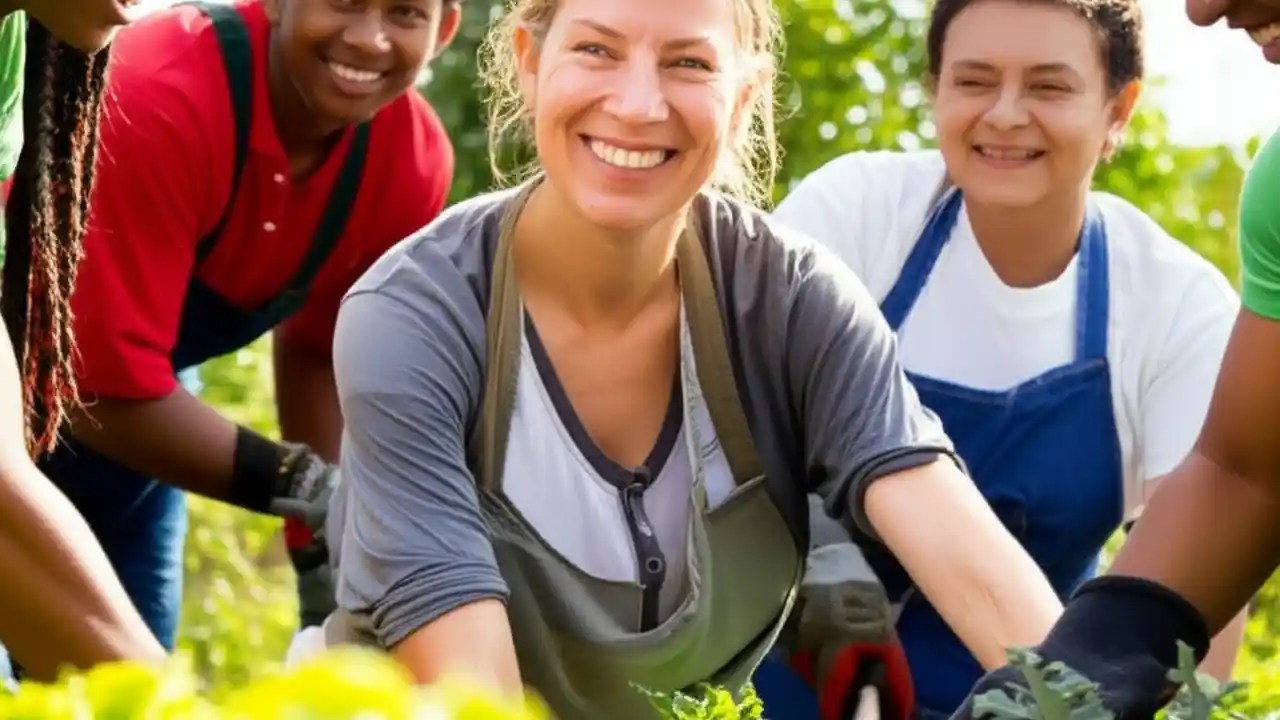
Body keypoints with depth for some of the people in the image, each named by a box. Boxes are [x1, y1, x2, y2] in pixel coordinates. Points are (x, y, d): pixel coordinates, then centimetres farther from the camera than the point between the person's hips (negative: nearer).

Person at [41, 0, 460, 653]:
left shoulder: (416, 158, -15)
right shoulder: (158, 100, -35)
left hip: (152, 406, 6)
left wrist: (324, 558, -2)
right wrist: (301, 484, -30)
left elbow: (319, 351, 1)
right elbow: (106, 388, -34)